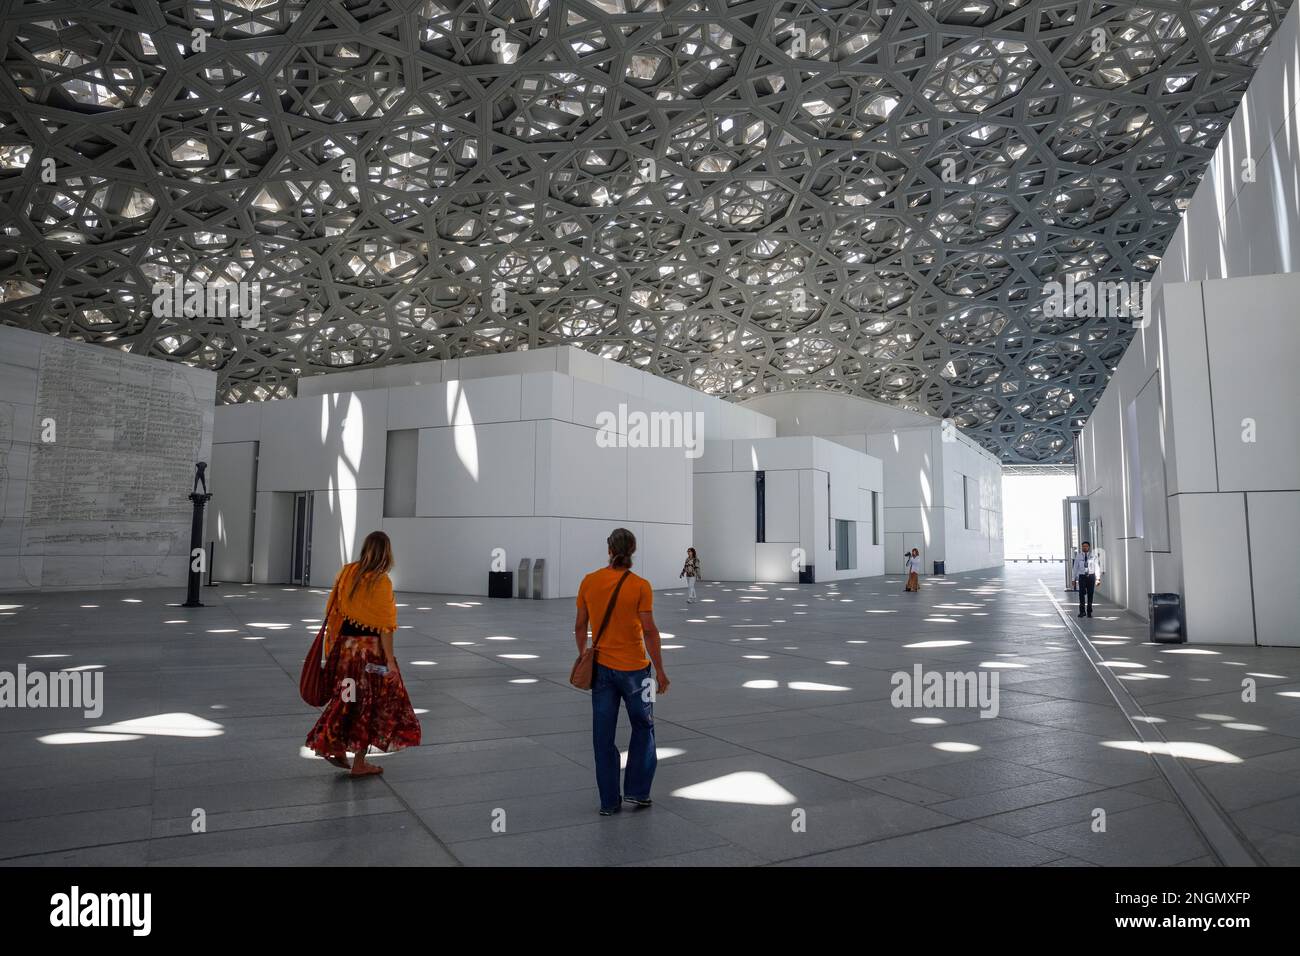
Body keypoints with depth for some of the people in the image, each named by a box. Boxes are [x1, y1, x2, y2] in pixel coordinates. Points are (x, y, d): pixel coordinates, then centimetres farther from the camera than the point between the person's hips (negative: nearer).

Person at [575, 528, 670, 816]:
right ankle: (636, 791, 20)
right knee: (643, 729, 18)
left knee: (603, 735, 11)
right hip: (633, 668, -3)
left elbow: (580, 626, 4)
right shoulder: (640, 586, -13)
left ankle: (609, 802, 18)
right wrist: (660, 670, -6)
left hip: (600, 668, 3)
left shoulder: (589, 582, -3)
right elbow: (649, 631, -14)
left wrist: (583, 656, 18)